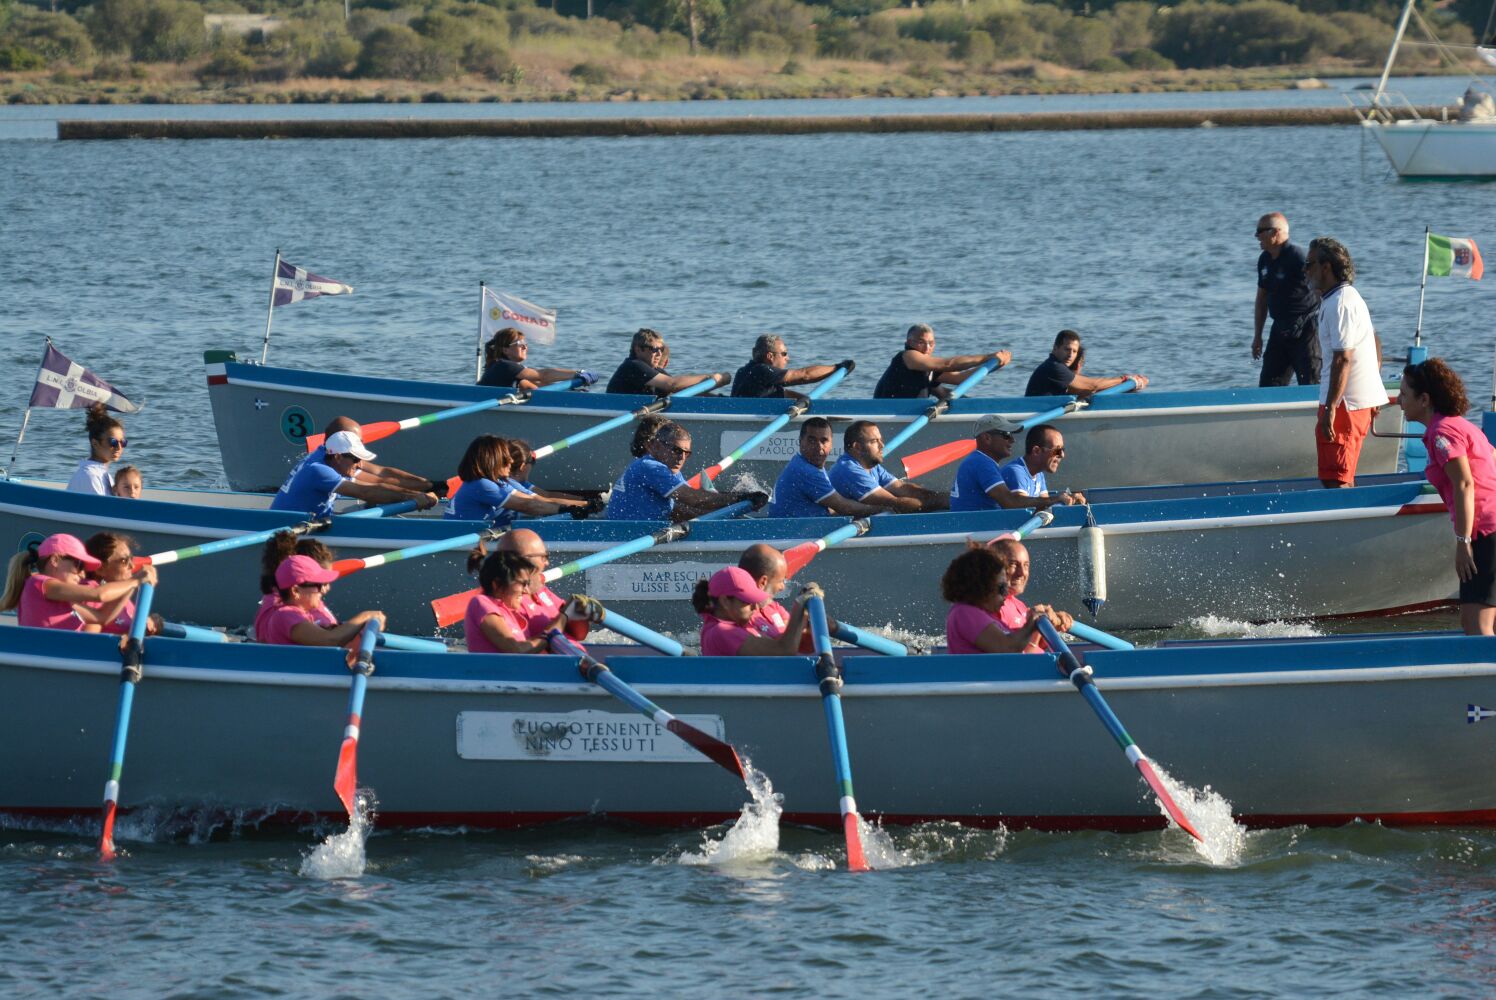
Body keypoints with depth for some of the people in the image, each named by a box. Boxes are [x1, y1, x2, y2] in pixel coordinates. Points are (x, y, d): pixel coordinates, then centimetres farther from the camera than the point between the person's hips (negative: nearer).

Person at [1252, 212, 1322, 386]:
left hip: (1306, 331, -8)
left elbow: (1323, 291, -17)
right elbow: (1262, 299, 20)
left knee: (1311, 385, -7)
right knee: (1268, 384, 7)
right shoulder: (1265, 260, 10)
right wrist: (1257, 336, 20)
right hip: (1280, 330, 8)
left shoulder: (1297, 257, -16)